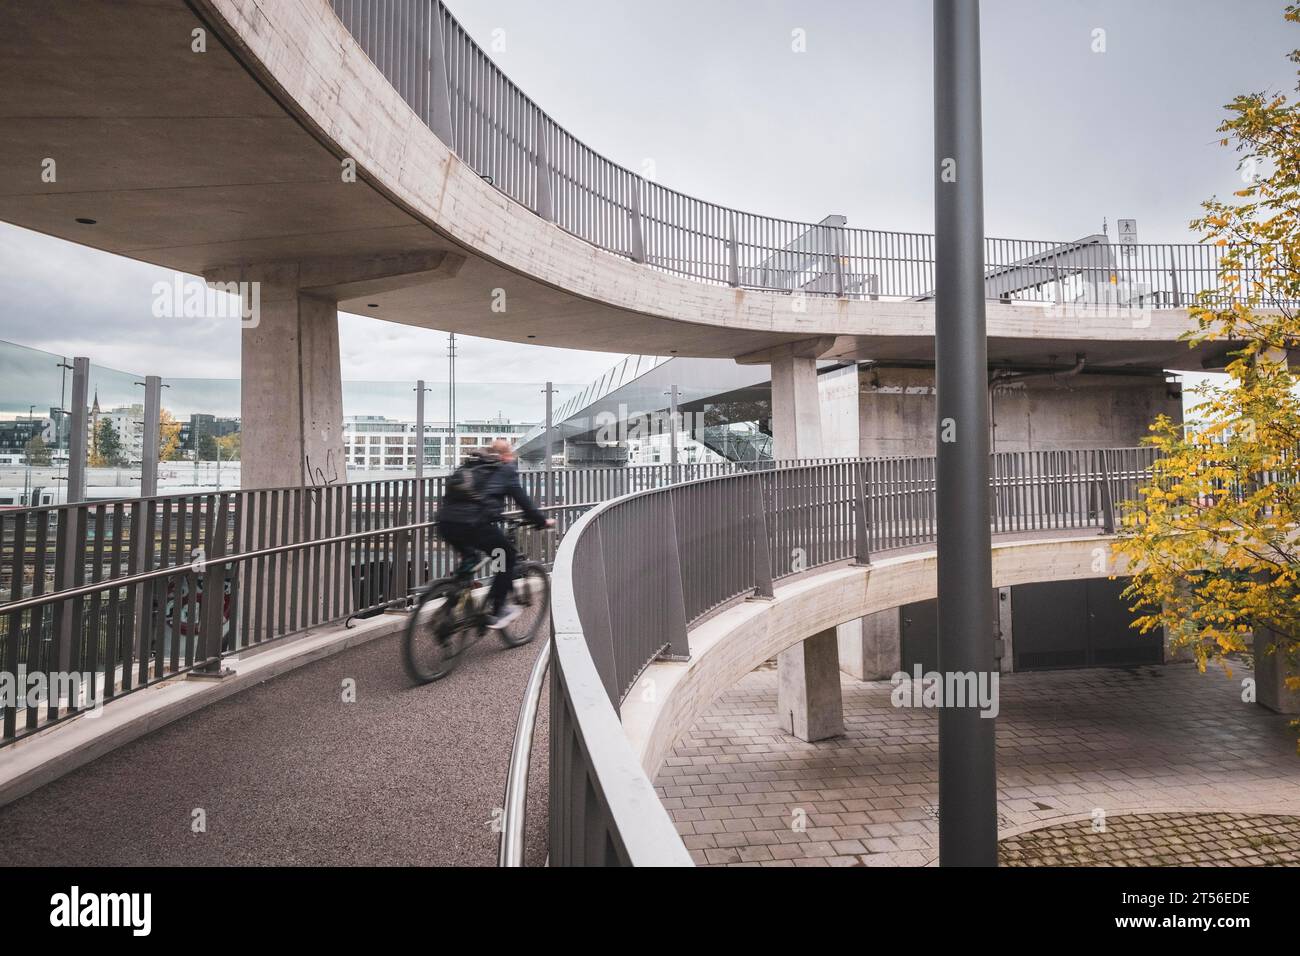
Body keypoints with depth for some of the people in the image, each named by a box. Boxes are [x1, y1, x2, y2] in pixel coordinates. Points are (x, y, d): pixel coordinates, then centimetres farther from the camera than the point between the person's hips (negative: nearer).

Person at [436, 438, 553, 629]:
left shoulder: (469, 465, 28)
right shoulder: (506, 470, 11)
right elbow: (522, 499, 10)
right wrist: (542, 521, 21)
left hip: (446, 522, 7)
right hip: (475, 524, -7)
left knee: (469, 557, 33)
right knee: (508, 558, 13)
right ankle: (495, 613, 11)